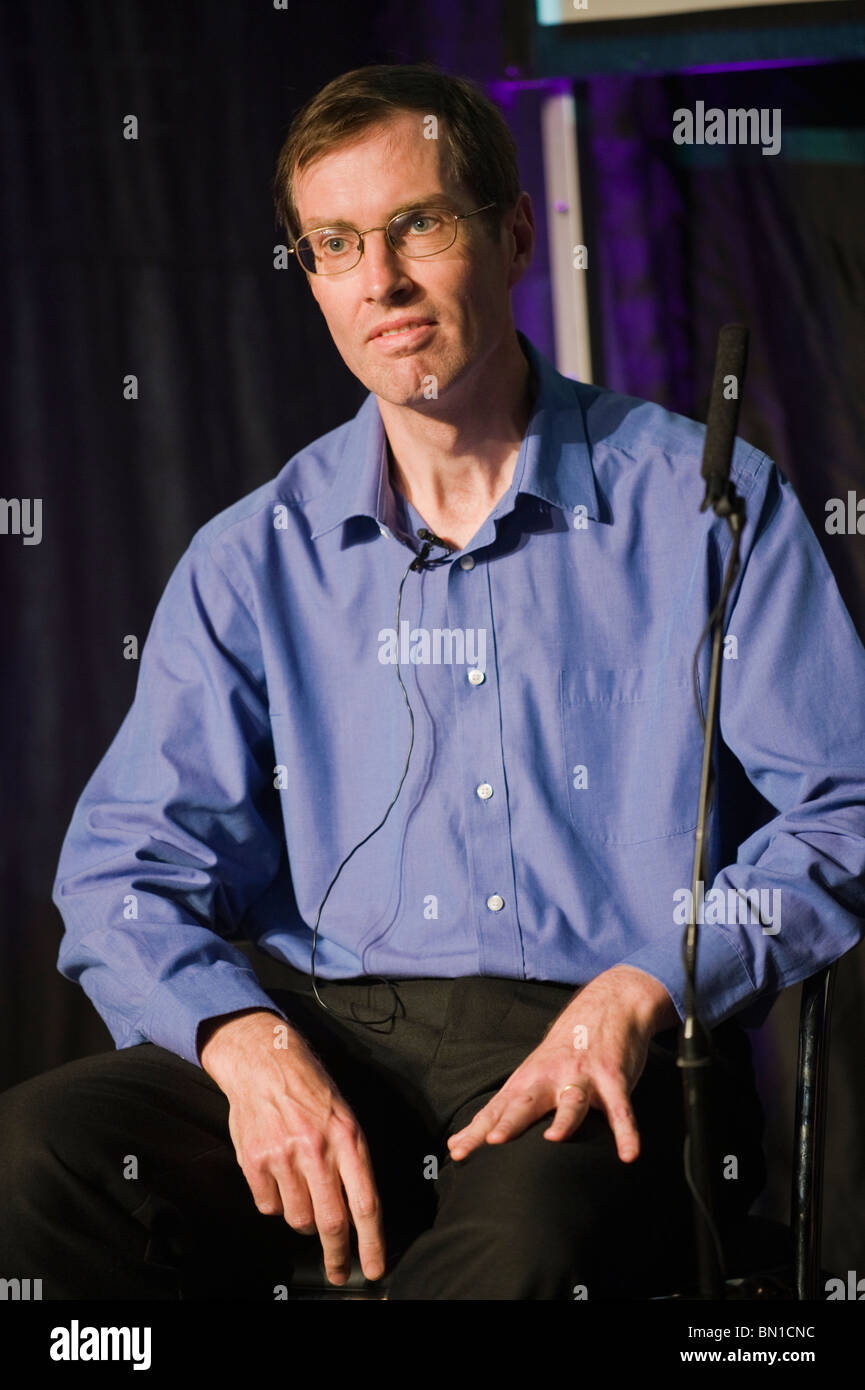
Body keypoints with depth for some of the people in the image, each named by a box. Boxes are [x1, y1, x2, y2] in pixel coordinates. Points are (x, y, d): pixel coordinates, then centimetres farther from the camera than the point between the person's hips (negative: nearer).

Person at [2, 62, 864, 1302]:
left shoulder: (703, 504, 8)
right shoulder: (256, 558, 14)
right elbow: (128, 863, 7)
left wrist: (643, 994, -13)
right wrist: (246, 1038, -14)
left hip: (607, 1055, -3)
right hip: (322, 1027, 3)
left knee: (528, 1237, -39)